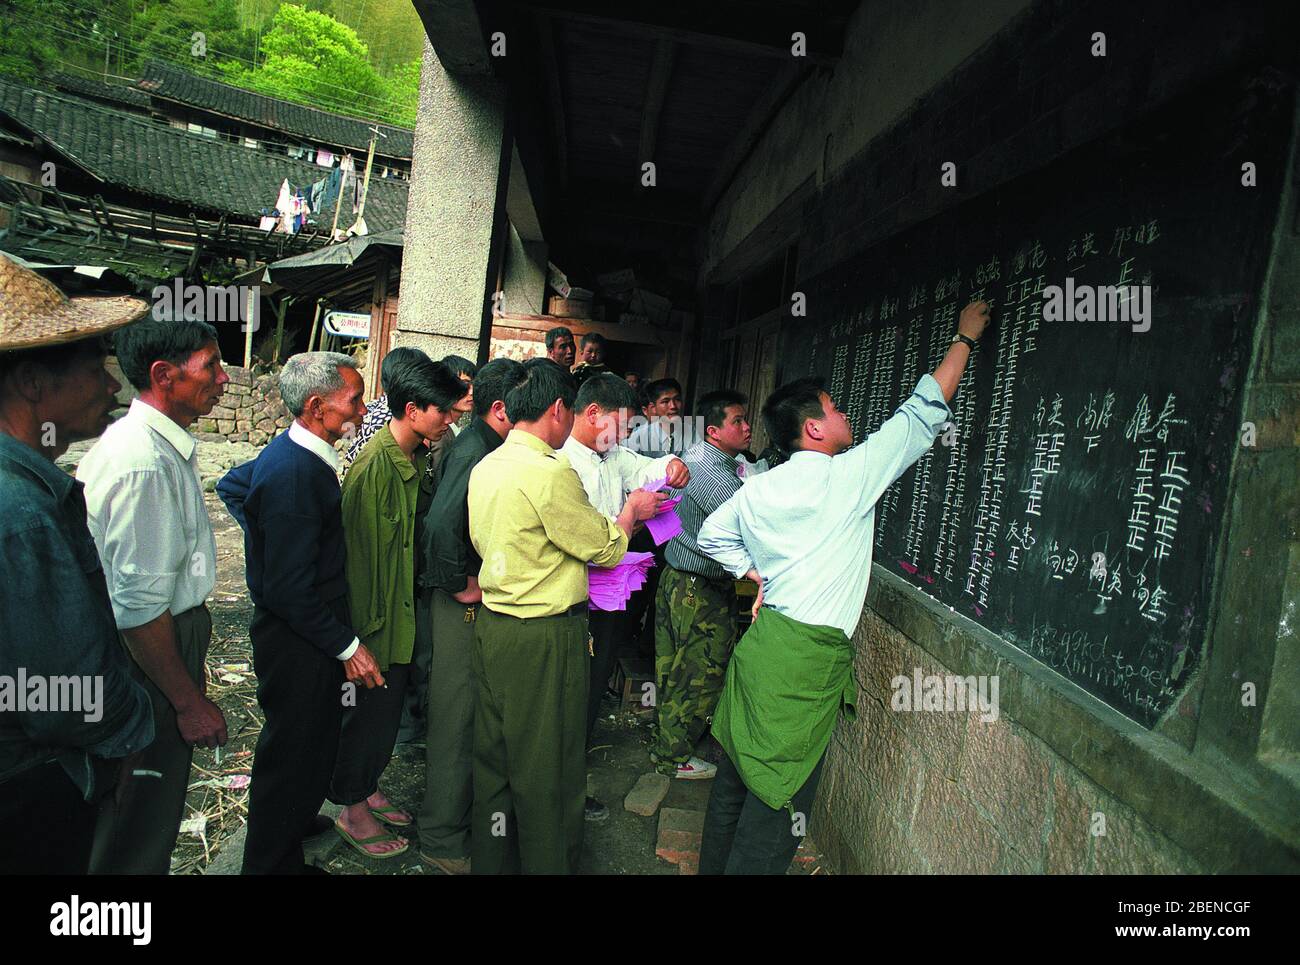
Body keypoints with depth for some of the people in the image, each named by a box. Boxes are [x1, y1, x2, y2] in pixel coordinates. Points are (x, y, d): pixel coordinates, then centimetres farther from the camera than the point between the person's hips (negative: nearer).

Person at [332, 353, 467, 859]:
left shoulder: (415, 458, 6)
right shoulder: (376, 463, -22)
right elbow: (360, 547, -21)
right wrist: (368, 628, -19)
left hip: (402, 610, 9)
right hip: (377, 614, -8)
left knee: (388, 708, 20)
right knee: (370, 708, 6)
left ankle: (369, 789, 39)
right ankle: (353, 811, 25)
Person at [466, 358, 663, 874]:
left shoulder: (485, 467, 5)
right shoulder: (551, 473, -21)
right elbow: (605, 548, -13)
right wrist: (631, 512, 9)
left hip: (492, 622, 8)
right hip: (544, 637, -8)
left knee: (494, 753, 20)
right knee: (547, 765, 9)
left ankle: (490, 858, 36)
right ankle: (548, 862, 26)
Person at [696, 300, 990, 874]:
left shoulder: (758, 488, 6)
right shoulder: (849, 476, -11)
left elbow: (710, 536, 19)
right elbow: (925, 412, -2)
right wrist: (965, 337, 9)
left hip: (762, 637, 8)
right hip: (808, 656, -8)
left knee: (736, 776, 20)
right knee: (777, 804, 1)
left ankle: (713, 866, 34)